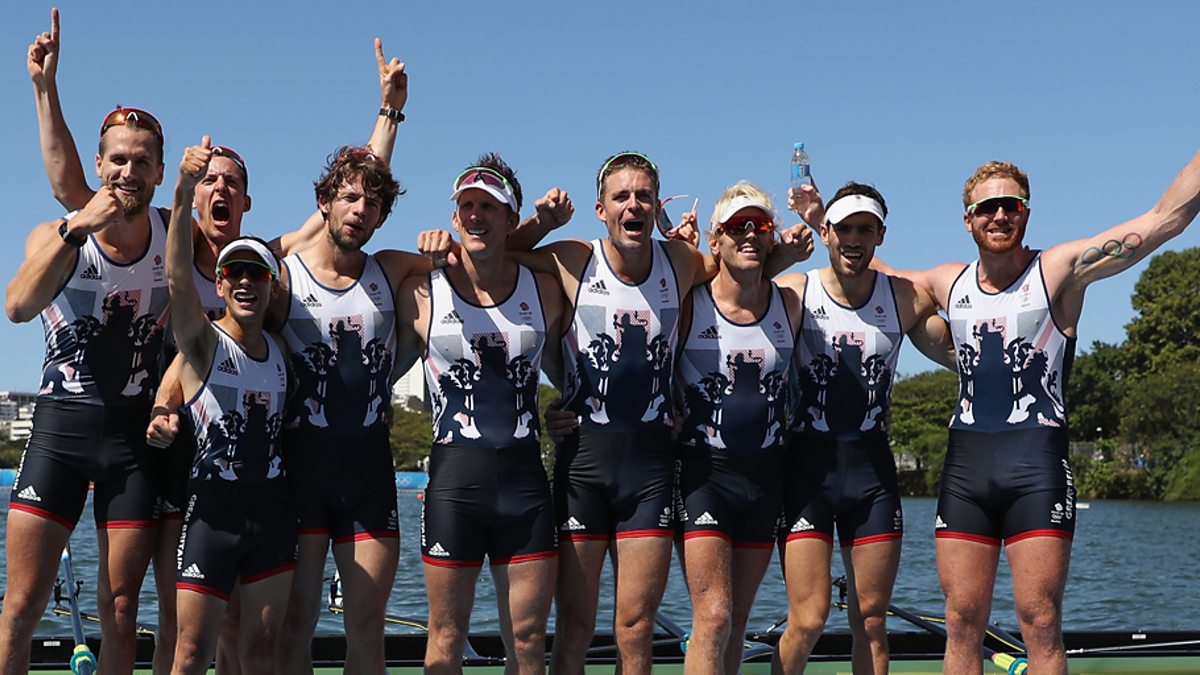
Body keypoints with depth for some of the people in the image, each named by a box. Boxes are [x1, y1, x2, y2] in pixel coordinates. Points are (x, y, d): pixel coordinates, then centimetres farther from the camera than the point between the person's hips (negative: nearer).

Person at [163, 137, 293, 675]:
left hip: (272, 507, 4)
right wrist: (183, 193, -39)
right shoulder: (202, 342, -6)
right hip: (213, 506, -4)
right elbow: (178, 277, -24)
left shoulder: (282, 352, 10)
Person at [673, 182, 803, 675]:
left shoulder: (789, 305, 3)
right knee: (713, 618, -13)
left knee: (736, 623, 10)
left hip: (766, 474, 4)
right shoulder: (688, 306, -7)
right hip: (702, 471, -4)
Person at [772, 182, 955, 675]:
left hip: (872, 467, 3)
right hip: (807, 464, -3)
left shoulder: (904, 299, 4)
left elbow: (964, 355, 9)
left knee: (871, 620, 7)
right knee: (808, 619, -8)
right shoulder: (792, 293, -3)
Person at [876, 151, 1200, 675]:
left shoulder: (1060, 269, -1)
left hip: (1037, 464, -4)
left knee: (1041, 625, -5)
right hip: (965, 465, 4)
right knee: (962, 624, 4)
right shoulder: (949, 283, 13)